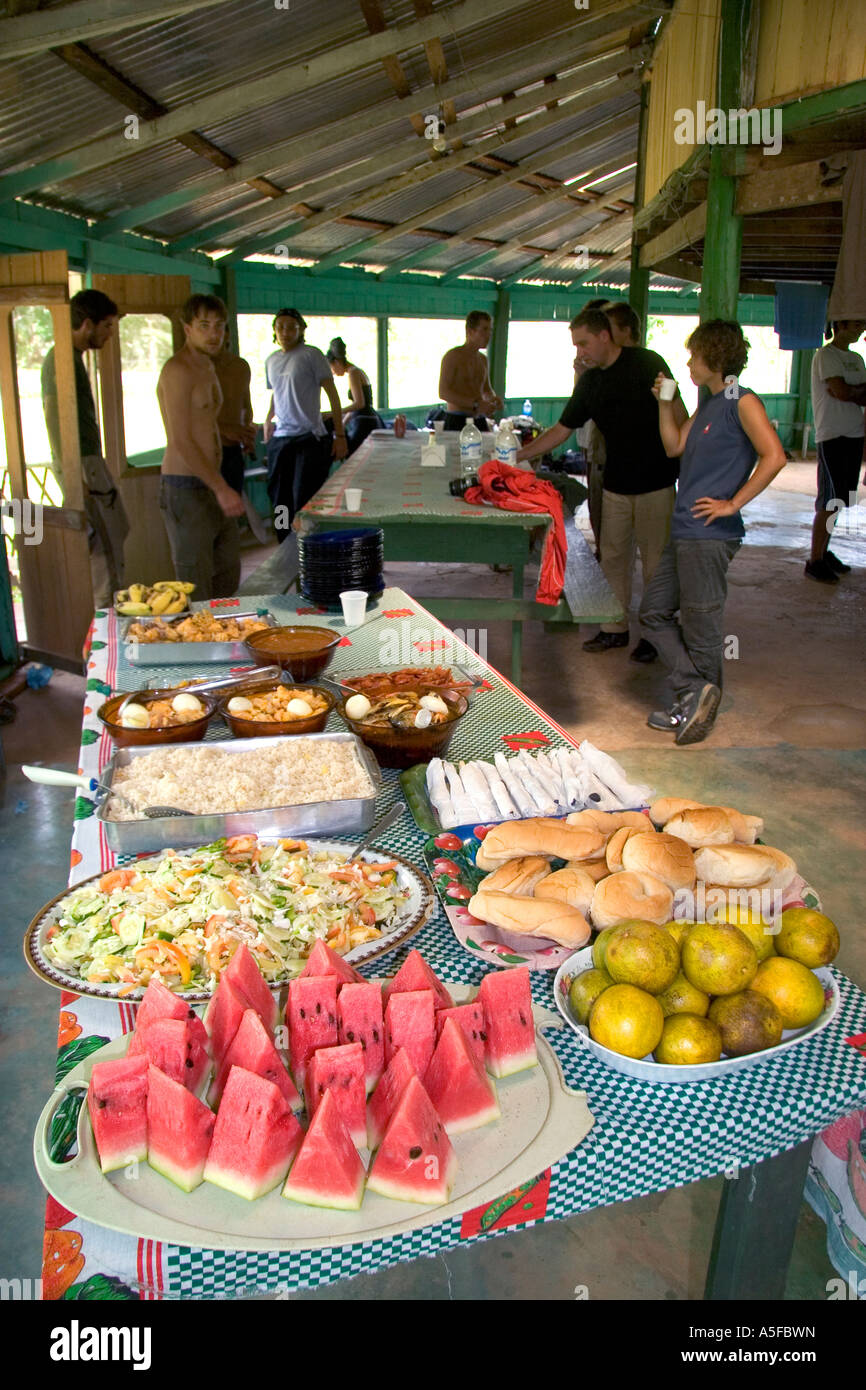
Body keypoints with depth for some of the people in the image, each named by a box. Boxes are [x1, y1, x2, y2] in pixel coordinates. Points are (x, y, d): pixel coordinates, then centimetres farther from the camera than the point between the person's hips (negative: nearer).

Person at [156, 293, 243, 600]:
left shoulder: (207, 368, 17)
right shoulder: (178, 370, -14)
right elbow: (182, 441, -19)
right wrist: (221, 488, -22)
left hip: (210, 486, 10)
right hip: (186, 488, -10)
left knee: (228, 573, 16)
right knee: (196, 588, -6)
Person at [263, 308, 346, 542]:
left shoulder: (311, 355, -4)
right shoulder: (271, 360, 14)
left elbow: (332, 394, -5)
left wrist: (340, 435, -10)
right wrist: (268, 420, 12)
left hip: (309, 438, -6)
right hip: (279, 439, 6)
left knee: (304, 504, -8)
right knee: (280, 503, 8)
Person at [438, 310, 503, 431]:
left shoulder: (482, 359, 18)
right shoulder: (453, 355, -5)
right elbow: (443, 392, -14)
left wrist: (493, 398, 3)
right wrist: (476, 404, -22)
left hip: (479, 421, 6)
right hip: (457, 421, -6)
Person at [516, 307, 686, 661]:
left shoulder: (647, 364, -8)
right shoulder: (589, 382, 9)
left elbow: (678, 414, -7)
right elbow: (562, 429, 14)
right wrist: (520, 454, 7)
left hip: (655, 485, -5)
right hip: (615, 485, 6)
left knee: (655, 562, 2)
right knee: (613, 557, 8)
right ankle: (616, 628, 20)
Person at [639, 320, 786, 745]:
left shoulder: (742, 402, -11)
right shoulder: (709, 403, 16)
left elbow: (774, 456, -20)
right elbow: (675, 446, 19)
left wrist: (732, 504, -18)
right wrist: (665, 403, 10)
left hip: (710, 535, -10)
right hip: (684, 532, 10)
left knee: (700, 626, -2)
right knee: (654, 611, 10)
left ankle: (699, 705, 9)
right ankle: (694, 691, 10)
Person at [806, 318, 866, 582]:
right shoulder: (826, 355, -5)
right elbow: (843, 392, -16)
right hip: (832, 435, -8)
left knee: (839, 500, 9)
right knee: (829, 500, -9)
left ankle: (824, 551, 17)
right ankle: (815, 561, -4)